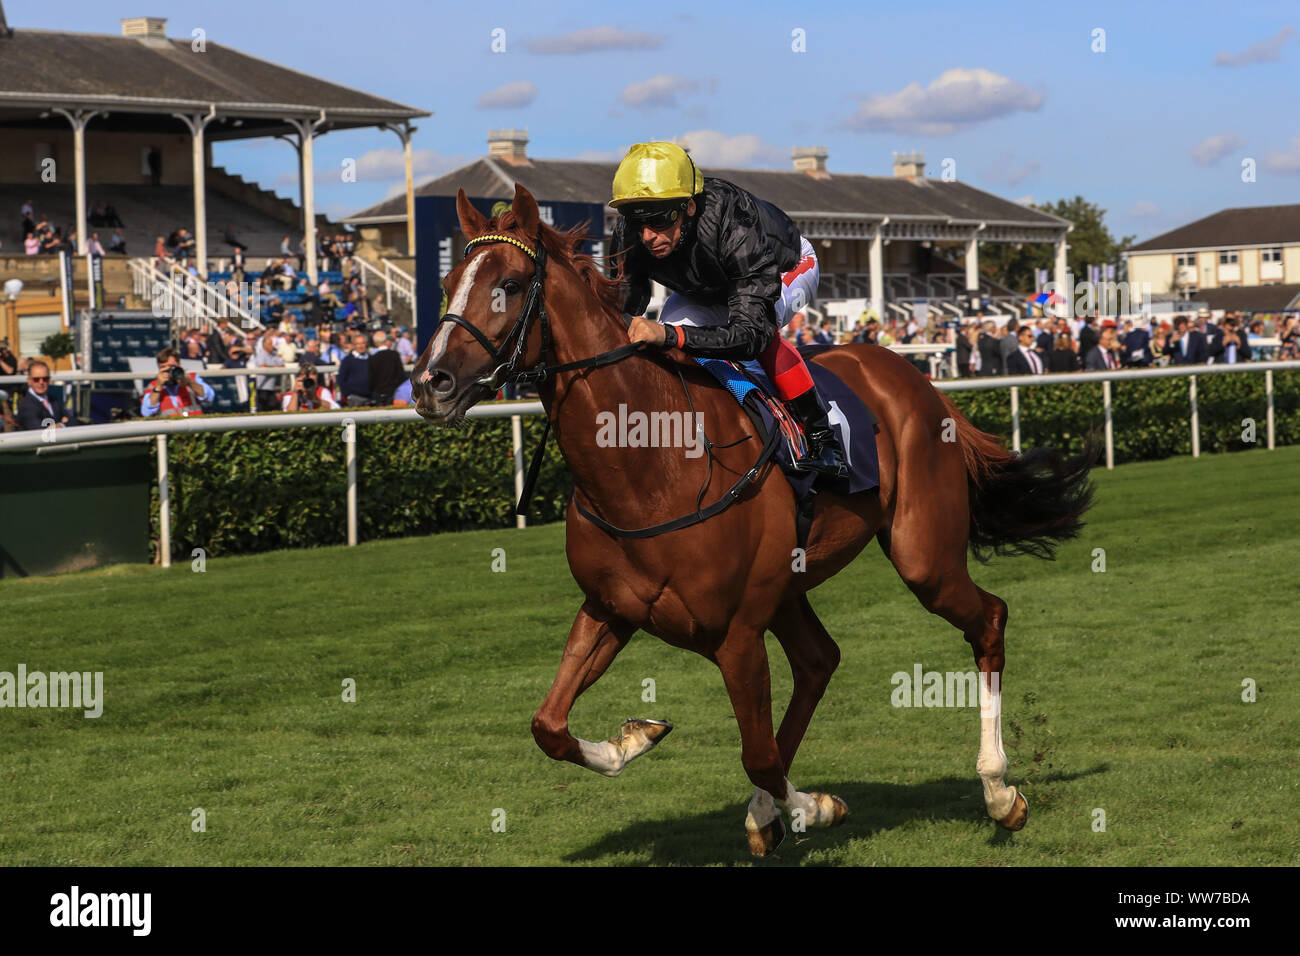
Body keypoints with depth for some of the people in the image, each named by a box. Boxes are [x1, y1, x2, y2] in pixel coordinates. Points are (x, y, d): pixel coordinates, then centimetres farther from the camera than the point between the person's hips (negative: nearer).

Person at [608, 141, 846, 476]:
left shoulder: (737, 229, -48)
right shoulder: (628, 240, -32)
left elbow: (751, 332, -53)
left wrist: (670, 336, -67)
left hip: (789, 269, -5)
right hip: (707, 286, 5)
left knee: (759, 320, -36)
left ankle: (821, 437, -22)